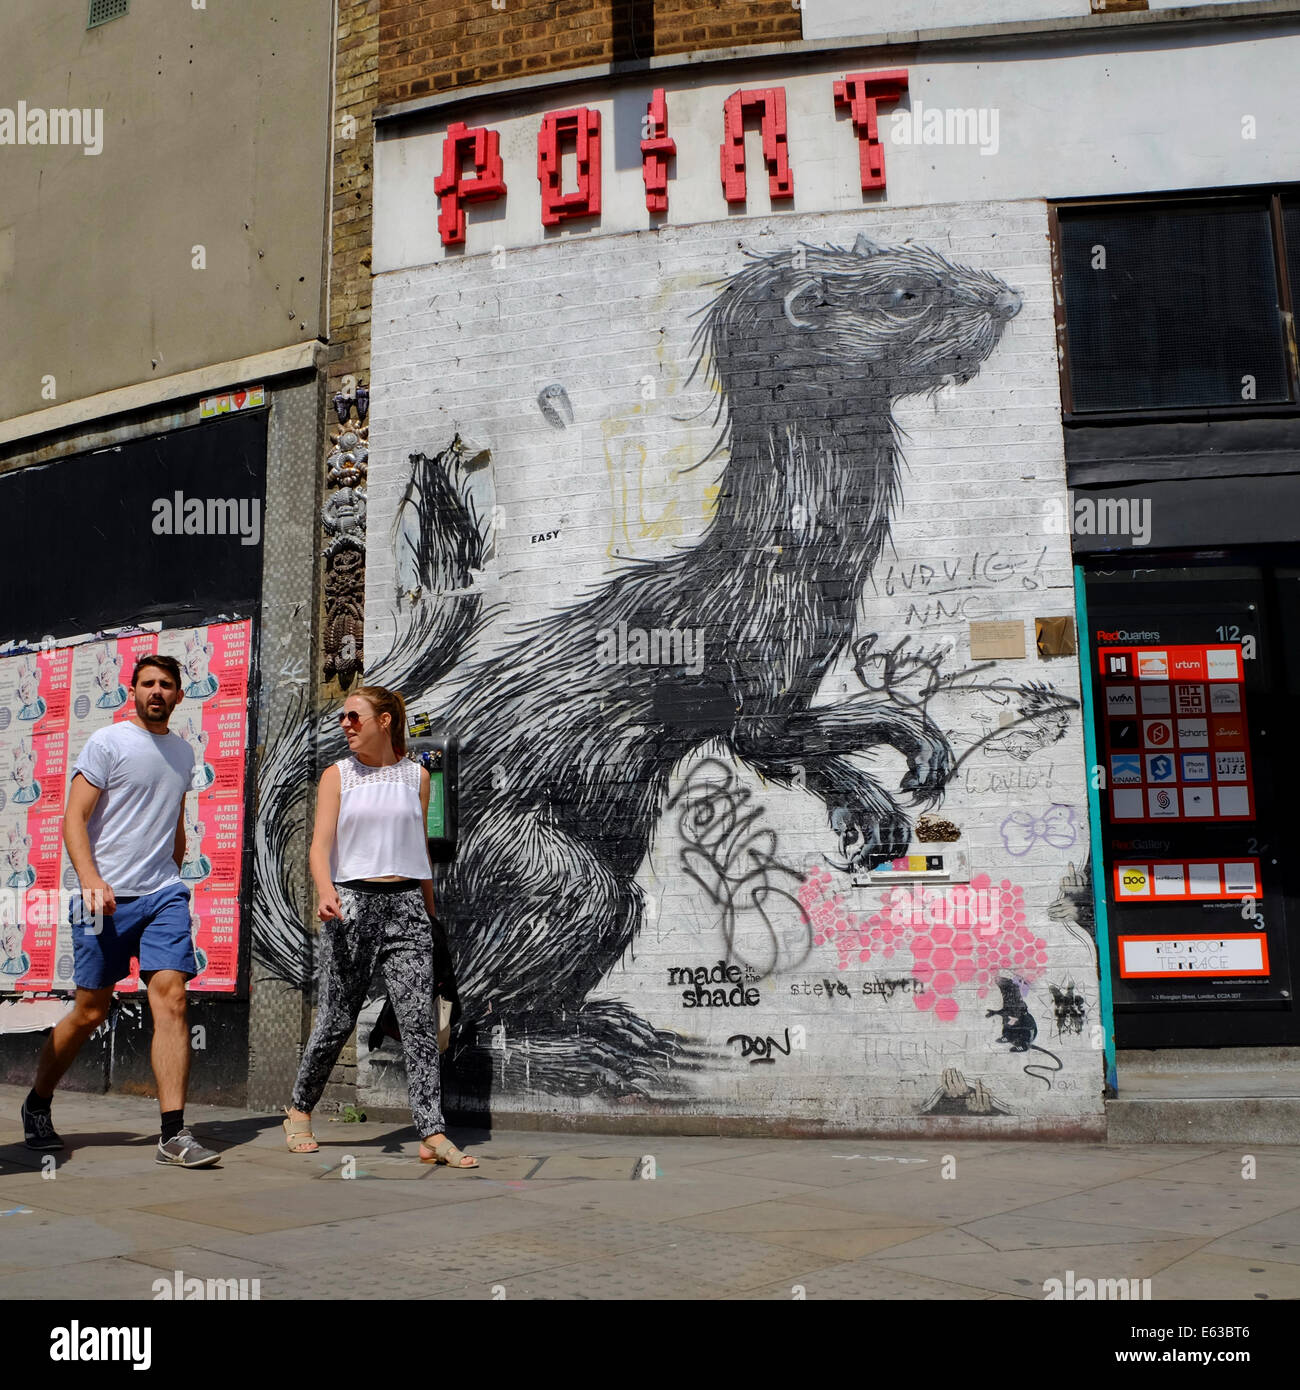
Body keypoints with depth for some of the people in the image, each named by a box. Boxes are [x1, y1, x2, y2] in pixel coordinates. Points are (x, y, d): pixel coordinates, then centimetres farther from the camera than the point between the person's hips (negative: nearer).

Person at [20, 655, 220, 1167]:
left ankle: (173, 1134, -11)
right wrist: (89, 879, -20)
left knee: (171, 999, -11)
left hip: (163, 894, 4)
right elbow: (73, 819, -8)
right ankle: (37, 1105, 31)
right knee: (90, 1011, 5)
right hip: (107, 896, -3)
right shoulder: (107, 742, -2)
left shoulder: (183, 751, 15)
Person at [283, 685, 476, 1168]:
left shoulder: (416, 776, 11)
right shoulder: (337, 775, 6)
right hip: (352, 903, -1)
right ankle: (299, 1110, 27)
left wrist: (429, 912, 22)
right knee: (337, 1020, 4)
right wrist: (325, 891, -24)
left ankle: (432, 1135, -8)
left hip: (405, 903, 1)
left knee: (419, 1019, -8)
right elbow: (320, 844, -4)